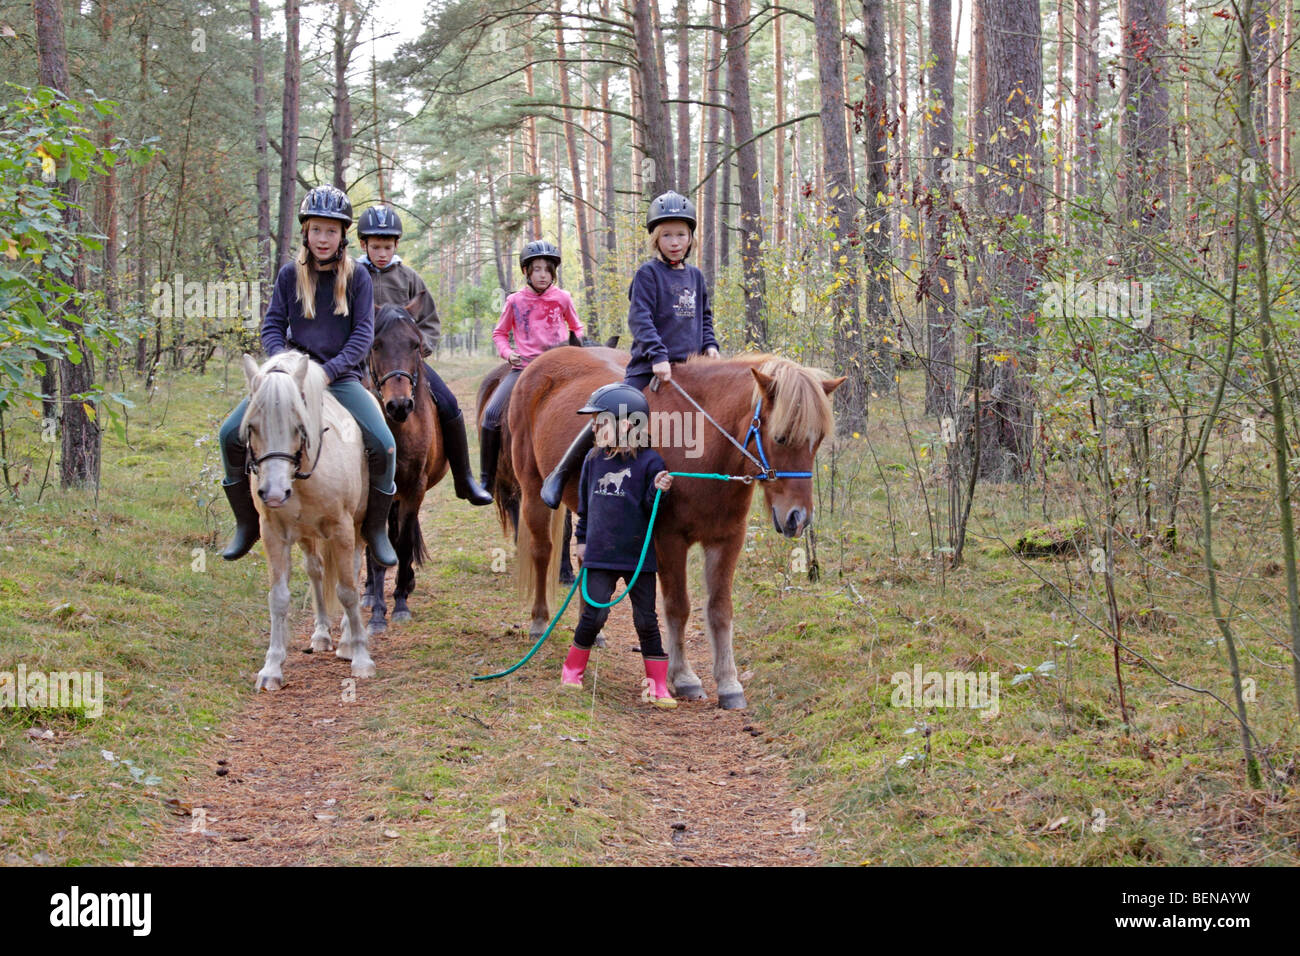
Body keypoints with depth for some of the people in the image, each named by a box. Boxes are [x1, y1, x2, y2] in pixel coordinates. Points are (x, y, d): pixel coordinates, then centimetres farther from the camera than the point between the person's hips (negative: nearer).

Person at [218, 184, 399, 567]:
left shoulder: (357, 277, 0)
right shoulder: (291, 274, 4)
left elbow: (363, 335, -5)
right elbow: (272, 327, 5)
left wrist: (328, 371, -17)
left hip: (342, 376, -2)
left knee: (383, 445, -24)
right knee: (231, 434, -14)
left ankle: (376, 528, -1)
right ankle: (247, 524, 3)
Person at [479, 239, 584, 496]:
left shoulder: (562, 298, 3)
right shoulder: (515, 301, 3)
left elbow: (577, 328, 18)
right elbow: (499, 333, 16)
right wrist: (507, 353, -2)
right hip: (523, 367, 0)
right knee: (492, 413, -17)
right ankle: (487, 479, -6)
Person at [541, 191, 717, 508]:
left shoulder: (695, 276, 15)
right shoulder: (648, 273, -3)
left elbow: (704, 316, 27)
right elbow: (639, 318, -11)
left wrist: (709, 344, 7)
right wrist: (658, 355, -23)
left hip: (688, 366, 6)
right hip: (648, 366, -6)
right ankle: (560, 475, -4)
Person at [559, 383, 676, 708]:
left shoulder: (648, 462, -8)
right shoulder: (594, 460, 5)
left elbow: (651, 509, -6)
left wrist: (659, 491, -25)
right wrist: (582, 538, 19)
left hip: (639, 556, -3)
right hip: (600, 555, 3)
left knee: (646, 620, 3)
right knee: (594, 614, 0)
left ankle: (658, 686, 10)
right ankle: (572, 669, 21)